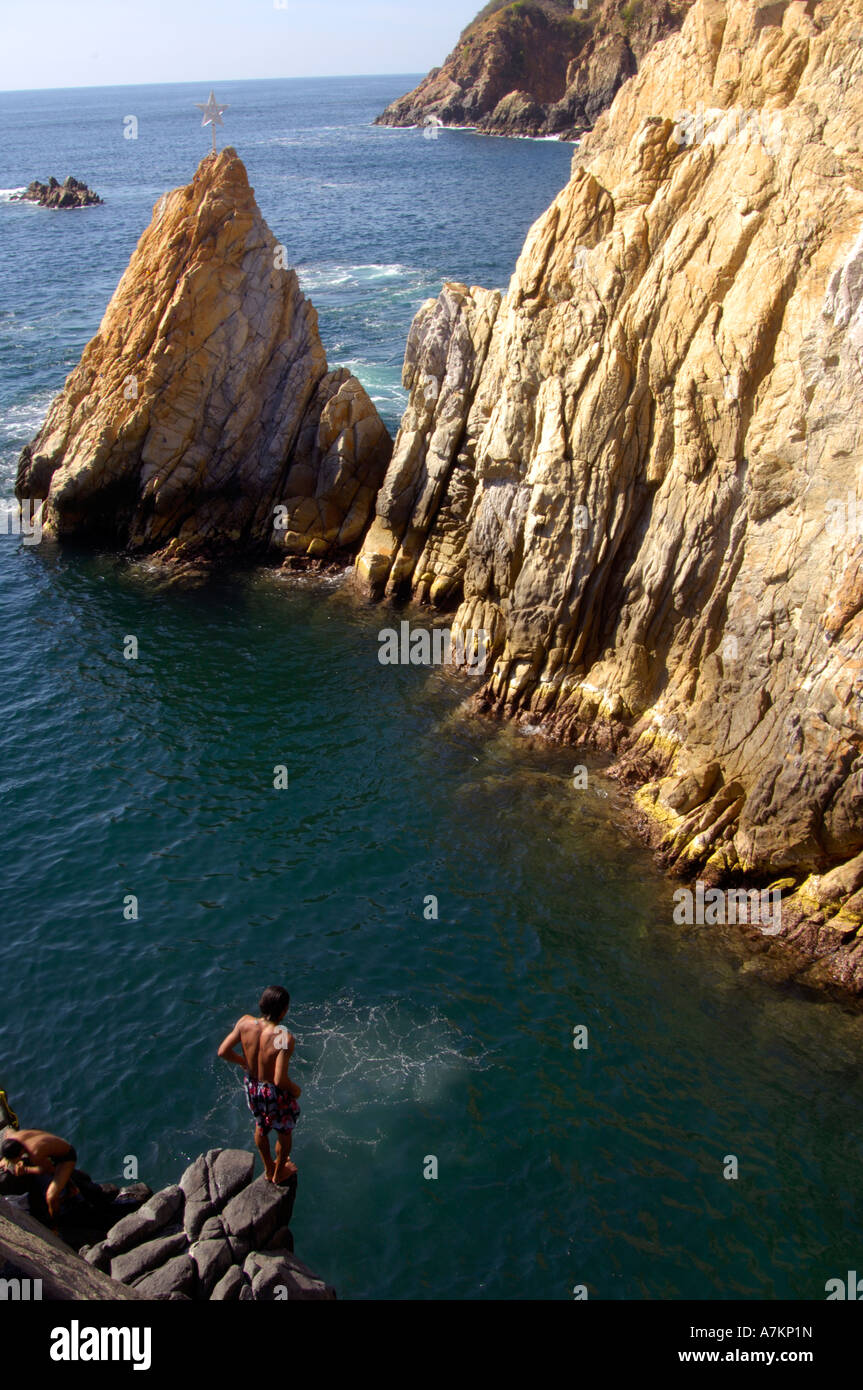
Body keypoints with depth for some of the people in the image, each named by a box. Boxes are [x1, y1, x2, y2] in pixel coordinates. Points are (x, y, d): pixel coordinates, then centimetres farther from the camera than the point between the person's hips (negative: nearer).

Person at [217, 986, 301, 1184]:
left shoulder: (245, 1022, -21)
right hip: (276, 1093, -5)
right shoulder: (285, 1038, -35)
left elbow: (223, 1051, -11)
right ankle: (279, 1173, 50)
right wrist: (296, 1089, -11)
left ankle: (268, 1169, 56)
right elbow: (280, 1080, -33)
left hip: (251, 1086, 5)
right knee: (285, 1132, 27)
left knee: (261, 1127, 33)